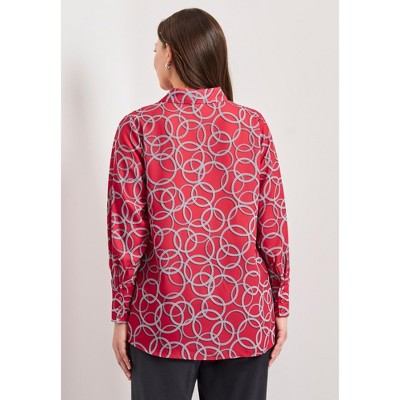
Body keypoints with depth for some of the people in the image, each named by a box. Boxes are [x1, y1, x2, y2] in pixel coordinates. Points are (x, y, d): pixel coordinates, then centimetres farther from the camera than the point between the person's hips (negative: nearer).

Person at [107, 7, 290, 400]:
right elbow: (274, 228, -2)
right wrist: (280, 307, 8)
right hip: (244, 319, 2)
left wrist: (121, 316, 3)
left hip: (165, 320, -1)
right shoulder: (253, 126, -3)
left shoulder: (138, 128, -8)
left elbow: (126, 234, -7)